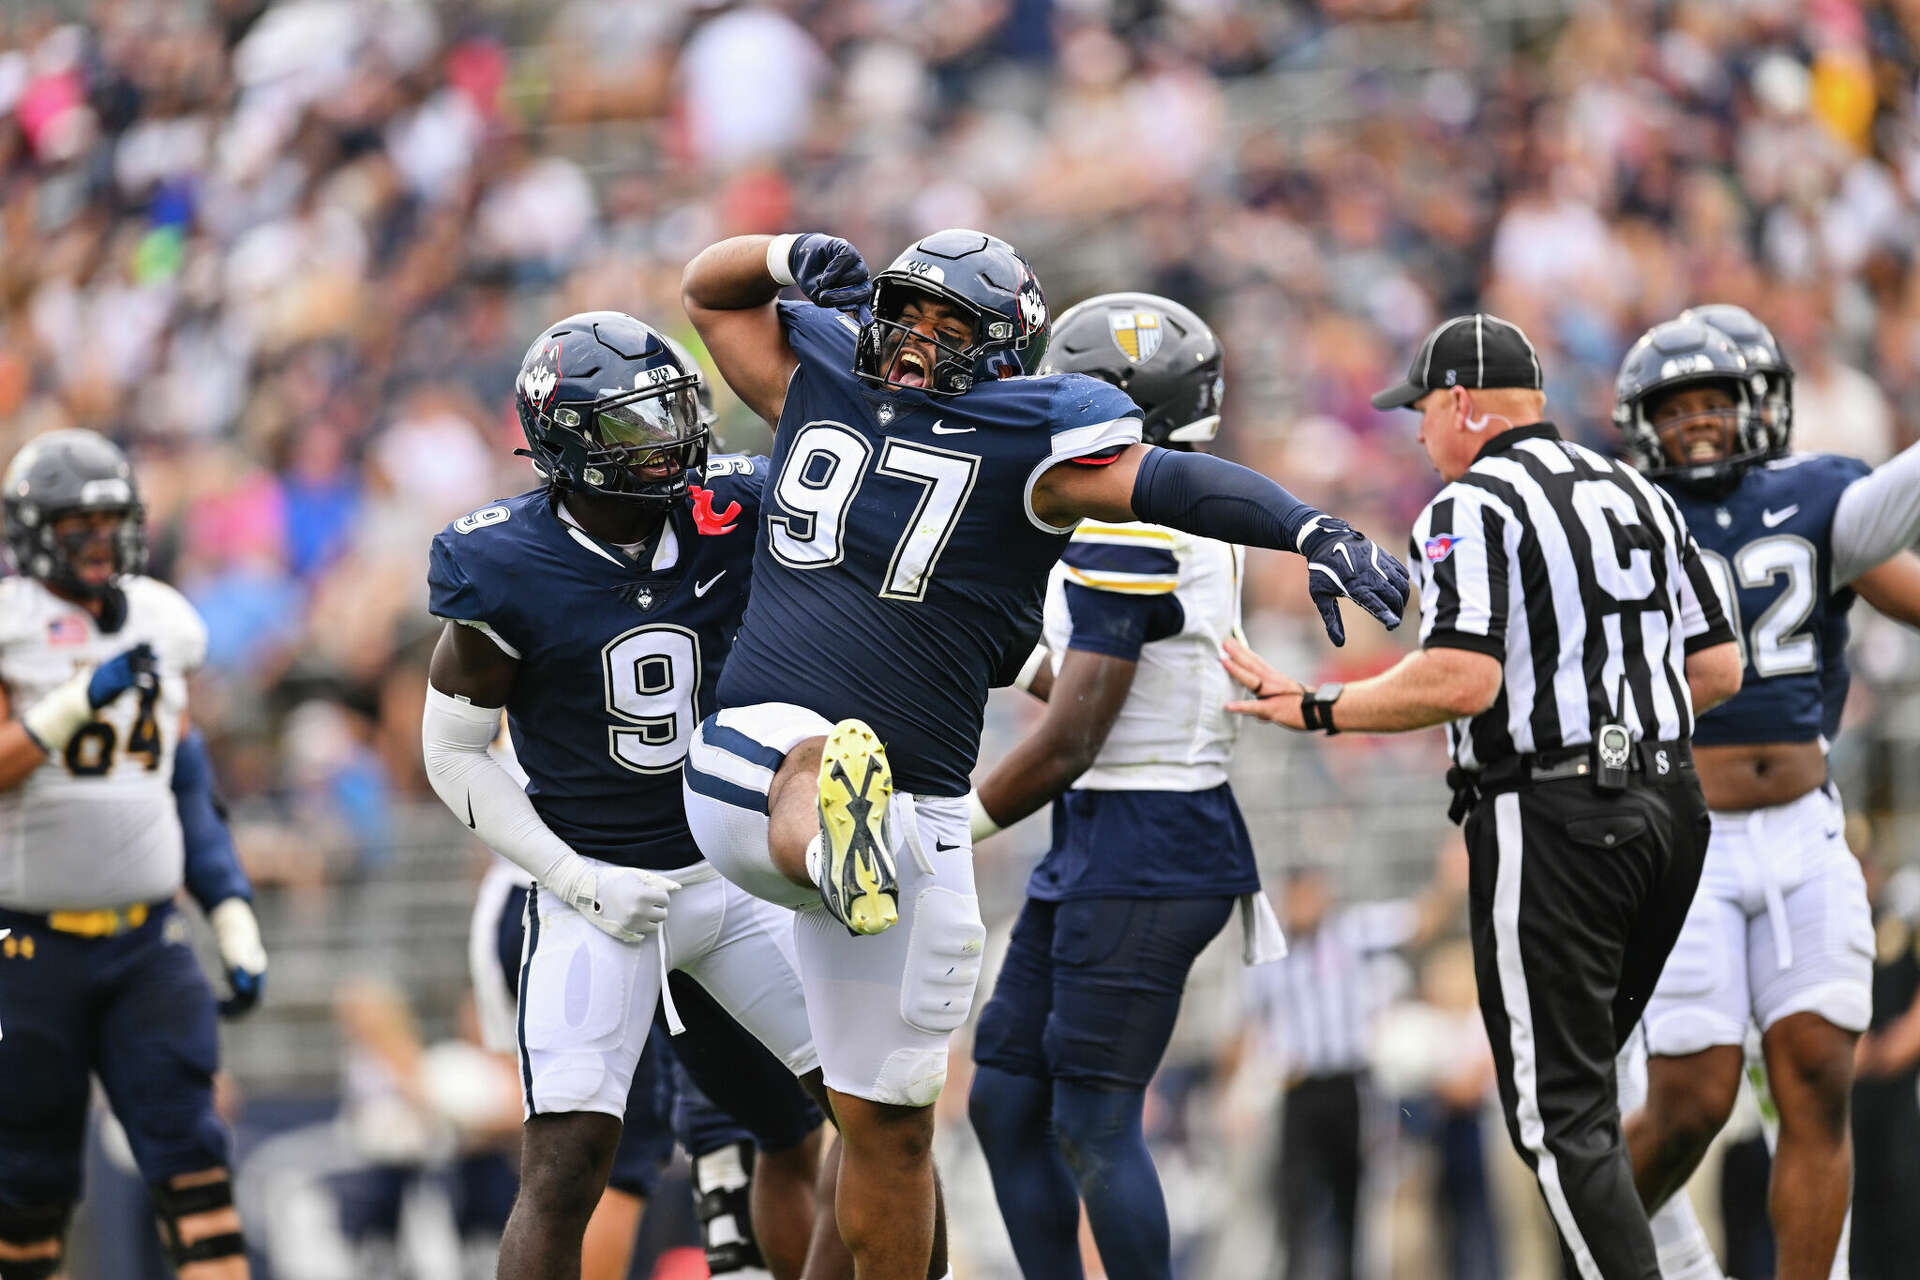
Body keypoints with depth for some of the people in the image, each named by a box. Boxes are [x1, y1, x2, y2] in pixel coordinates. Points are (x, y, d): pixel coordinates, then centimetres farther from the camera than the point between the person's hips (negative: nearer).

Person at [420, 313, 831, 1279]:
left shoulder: (723, 519, -6)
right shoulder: (508, 576, -14)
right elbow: (455, 756, -6)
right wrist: (583, 883, -12)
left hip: (738, 870, 4)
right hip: (601, 893, -4)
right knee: (565, 1165, -13)